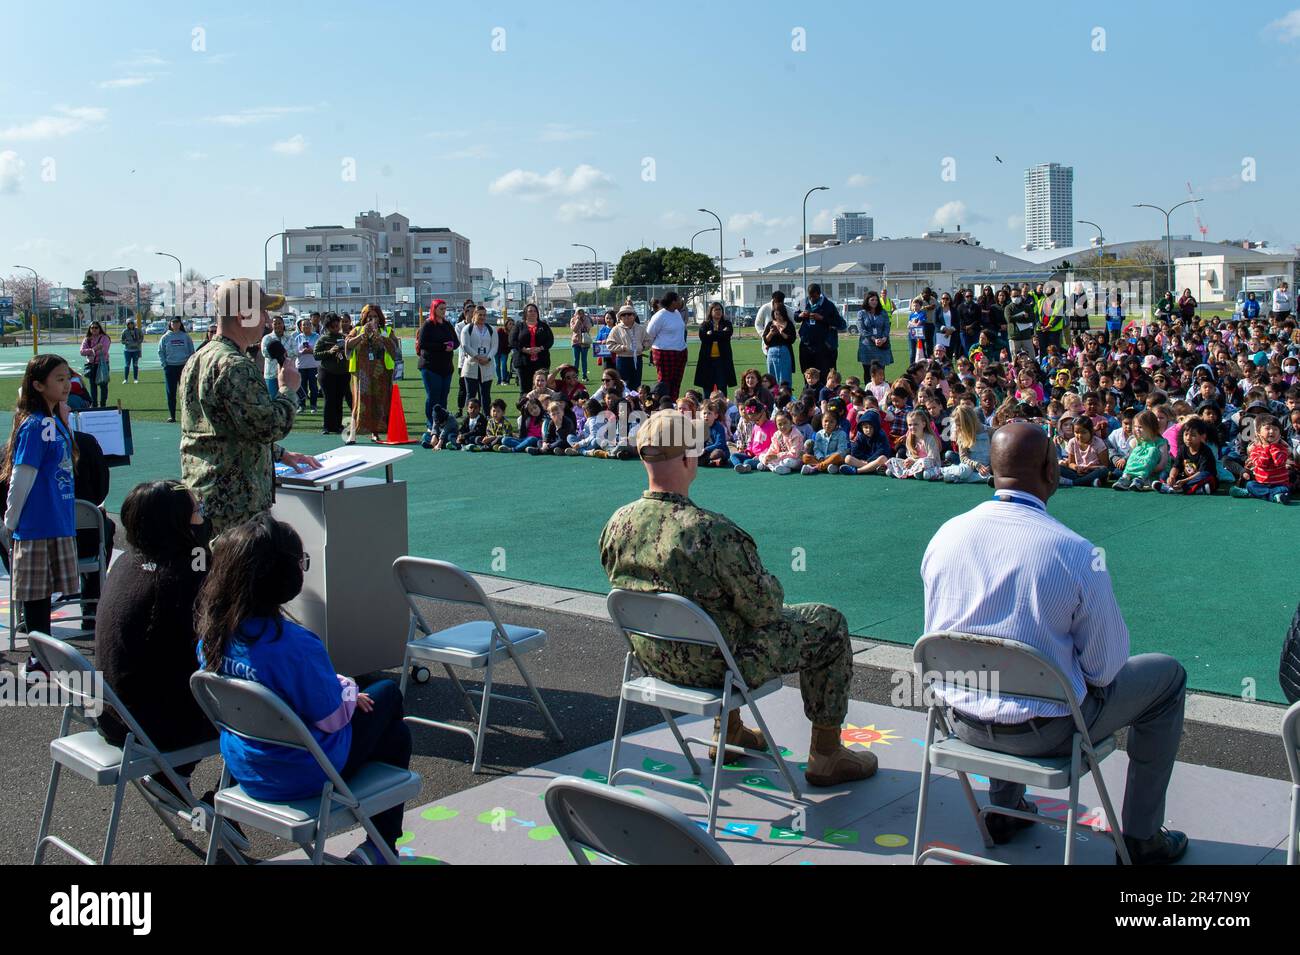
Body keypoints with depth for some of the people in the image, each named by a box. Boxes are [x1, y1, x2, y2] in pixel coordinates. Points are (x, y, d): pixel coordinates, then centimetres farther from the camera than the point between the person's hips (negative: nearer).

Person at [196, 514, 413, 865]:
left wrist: (335, 686, 9)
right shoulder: (295, 645, -33)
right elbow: (332, 717, -22)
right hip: (303, 777, -7)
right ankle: (379, 847, 22)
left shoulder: (212, 631, -9)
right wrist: (348, 690, -2)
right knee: (387, 694, 17)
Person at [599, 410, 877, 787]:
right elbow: (765, 609, -20)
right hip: (719, 665, -7)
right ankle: (826, 755, 22)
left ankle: (728, 732, 45)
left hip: (652, 660, 7)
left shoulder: (616, 525, -9)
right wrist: (773, 586, 4)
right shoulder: (714, 532, -31)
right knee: (829, 623, 11)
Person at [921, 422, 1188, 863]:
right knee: (1167, 675, 17)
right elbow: (1105, 667, -13)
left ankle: (1003, 808, 42)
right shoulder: (1076, 552, -22)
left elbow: (935, 640, 5)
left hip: (963, 720, 5)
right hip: (1044, 730, -5)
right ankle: (1141, 837, 25)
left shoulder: (945, 535, -8)